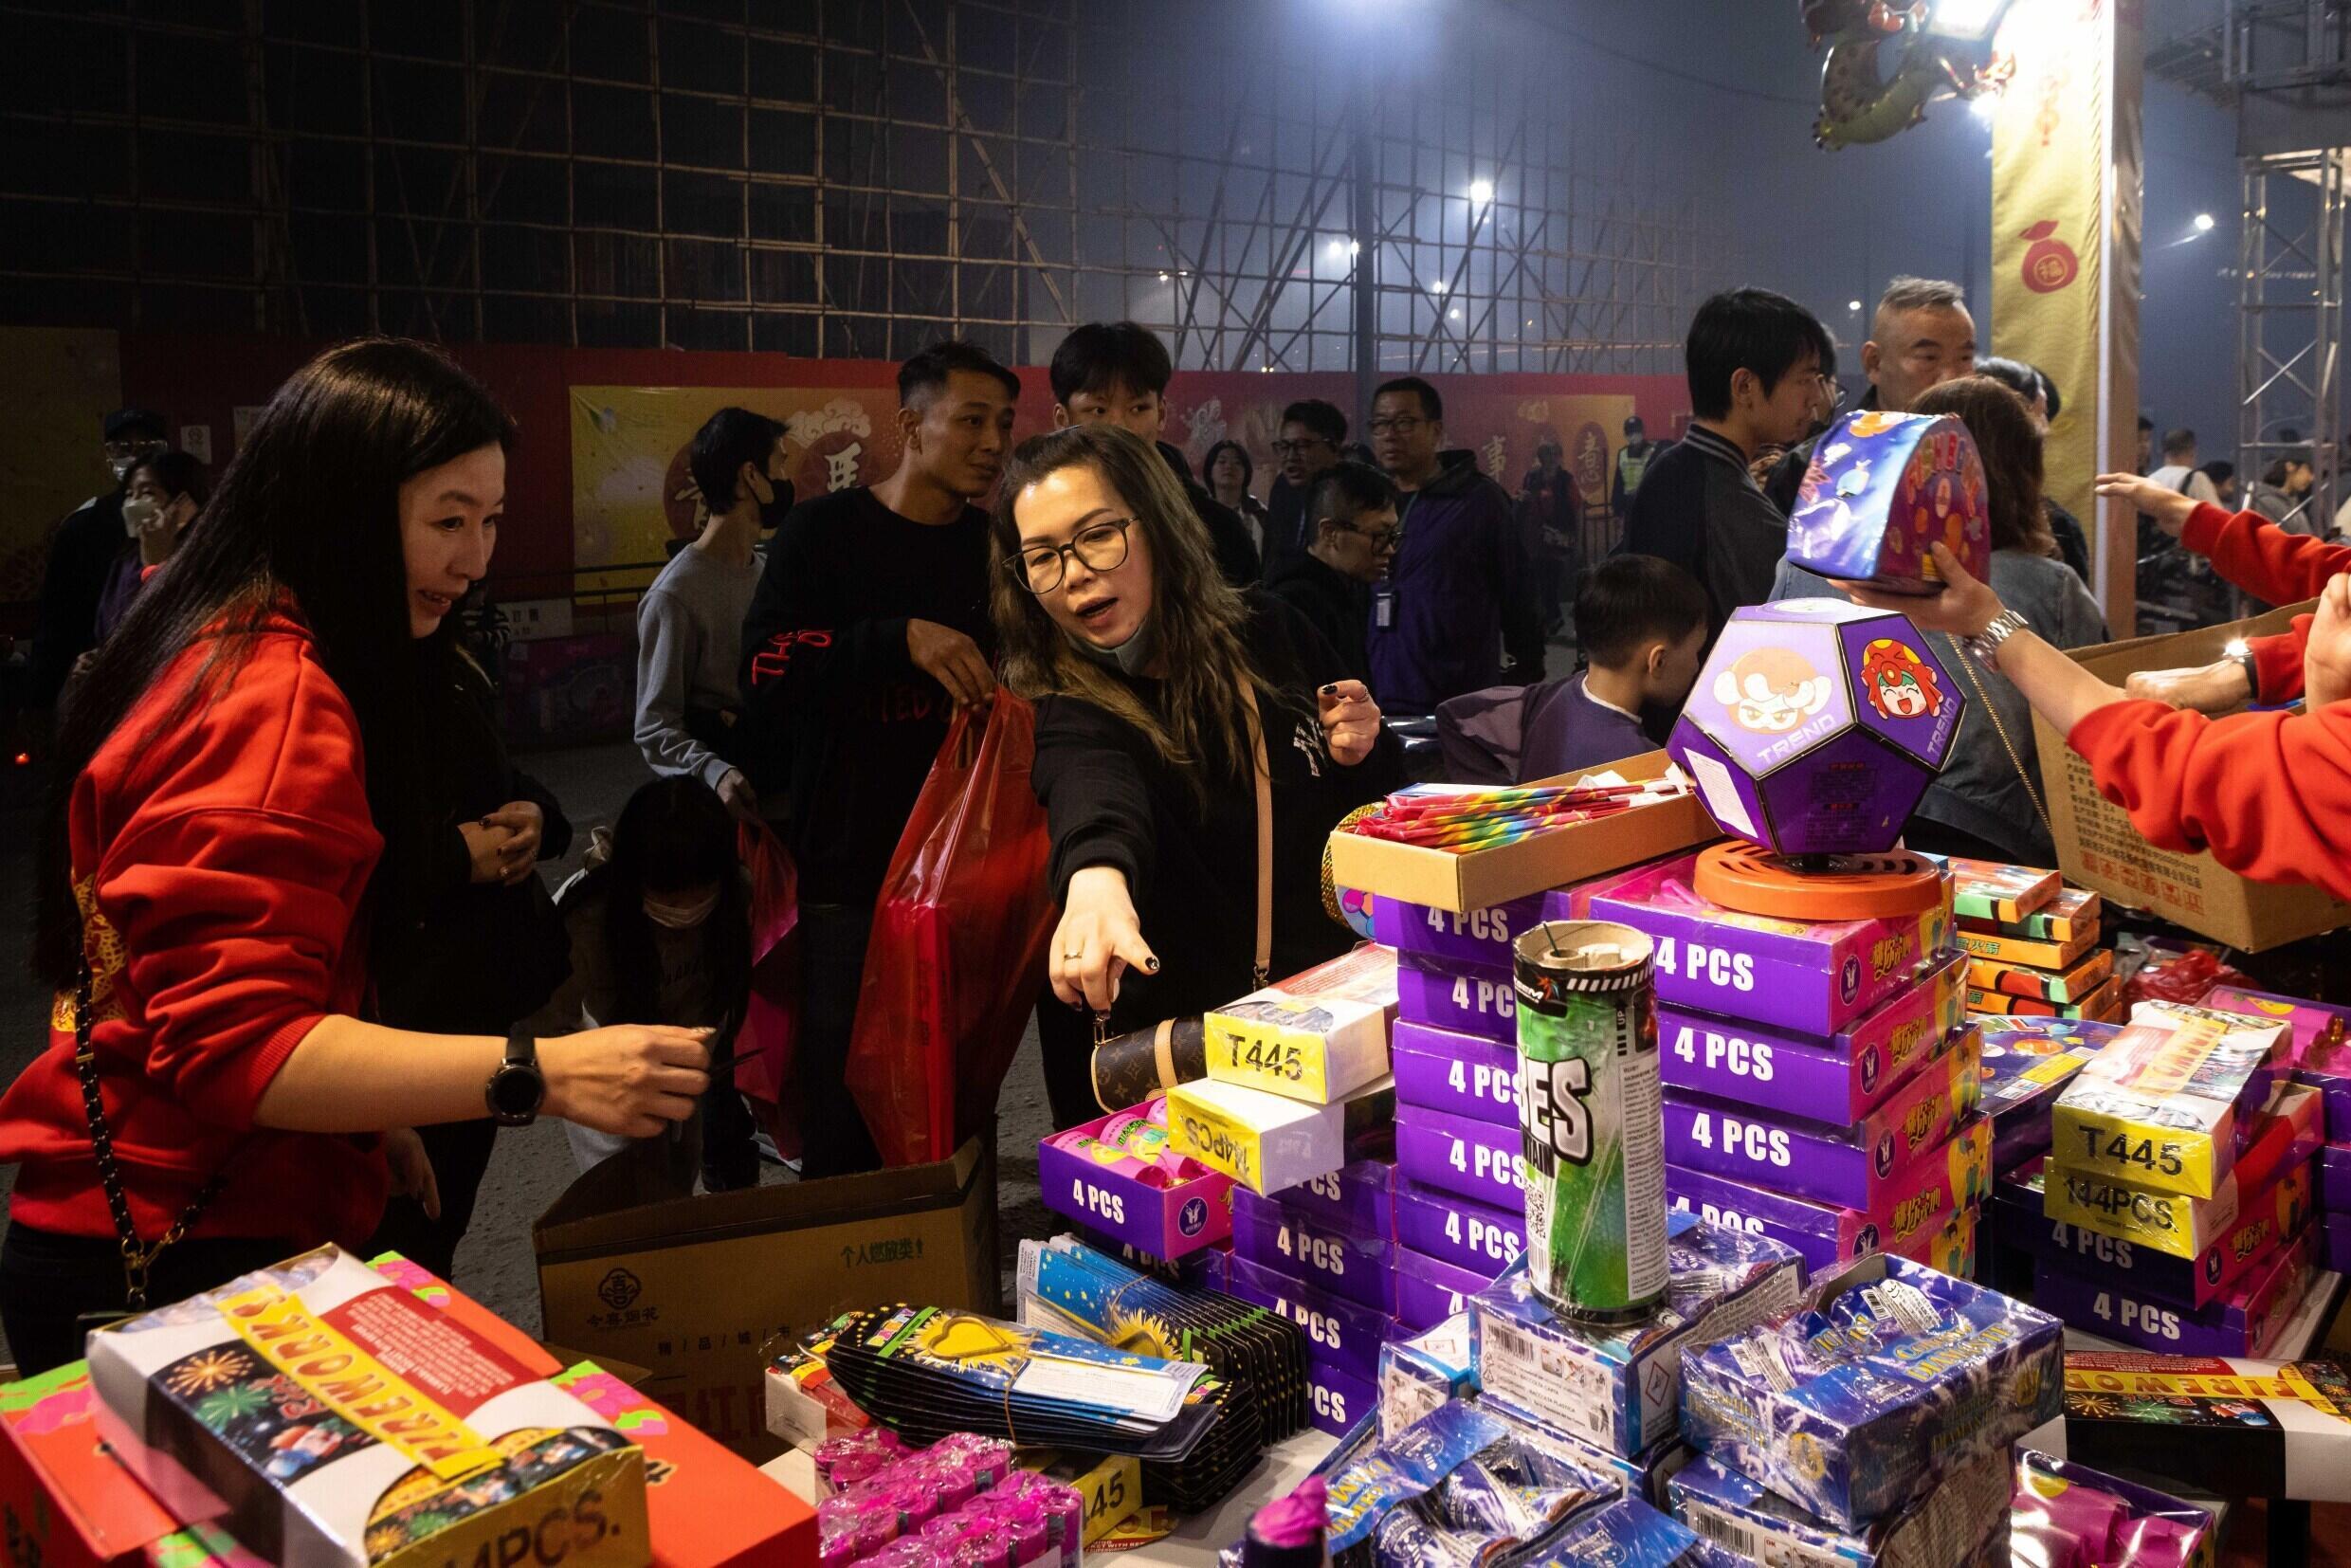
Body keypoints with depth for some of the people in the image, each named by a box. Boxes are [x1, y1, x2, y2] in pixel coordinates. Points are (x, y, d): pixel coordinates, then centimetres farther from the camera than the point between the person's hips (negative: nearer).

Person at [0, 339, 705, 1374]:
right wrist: (541, 1073, -36)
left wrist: (364, 1120, 17)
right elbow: (232, 1043, -29)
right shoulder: (272, 699, -23)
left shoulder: (234, 653, 11)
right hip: (168, 1274, -10)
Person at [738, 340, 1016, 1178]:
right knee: (846, 1111, 3)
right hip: (852, 863, -3)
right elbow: (765, 670, -14)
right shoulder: (825, 530, -1)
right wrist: (902, 638, -25)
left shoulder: (998, 544, 10)